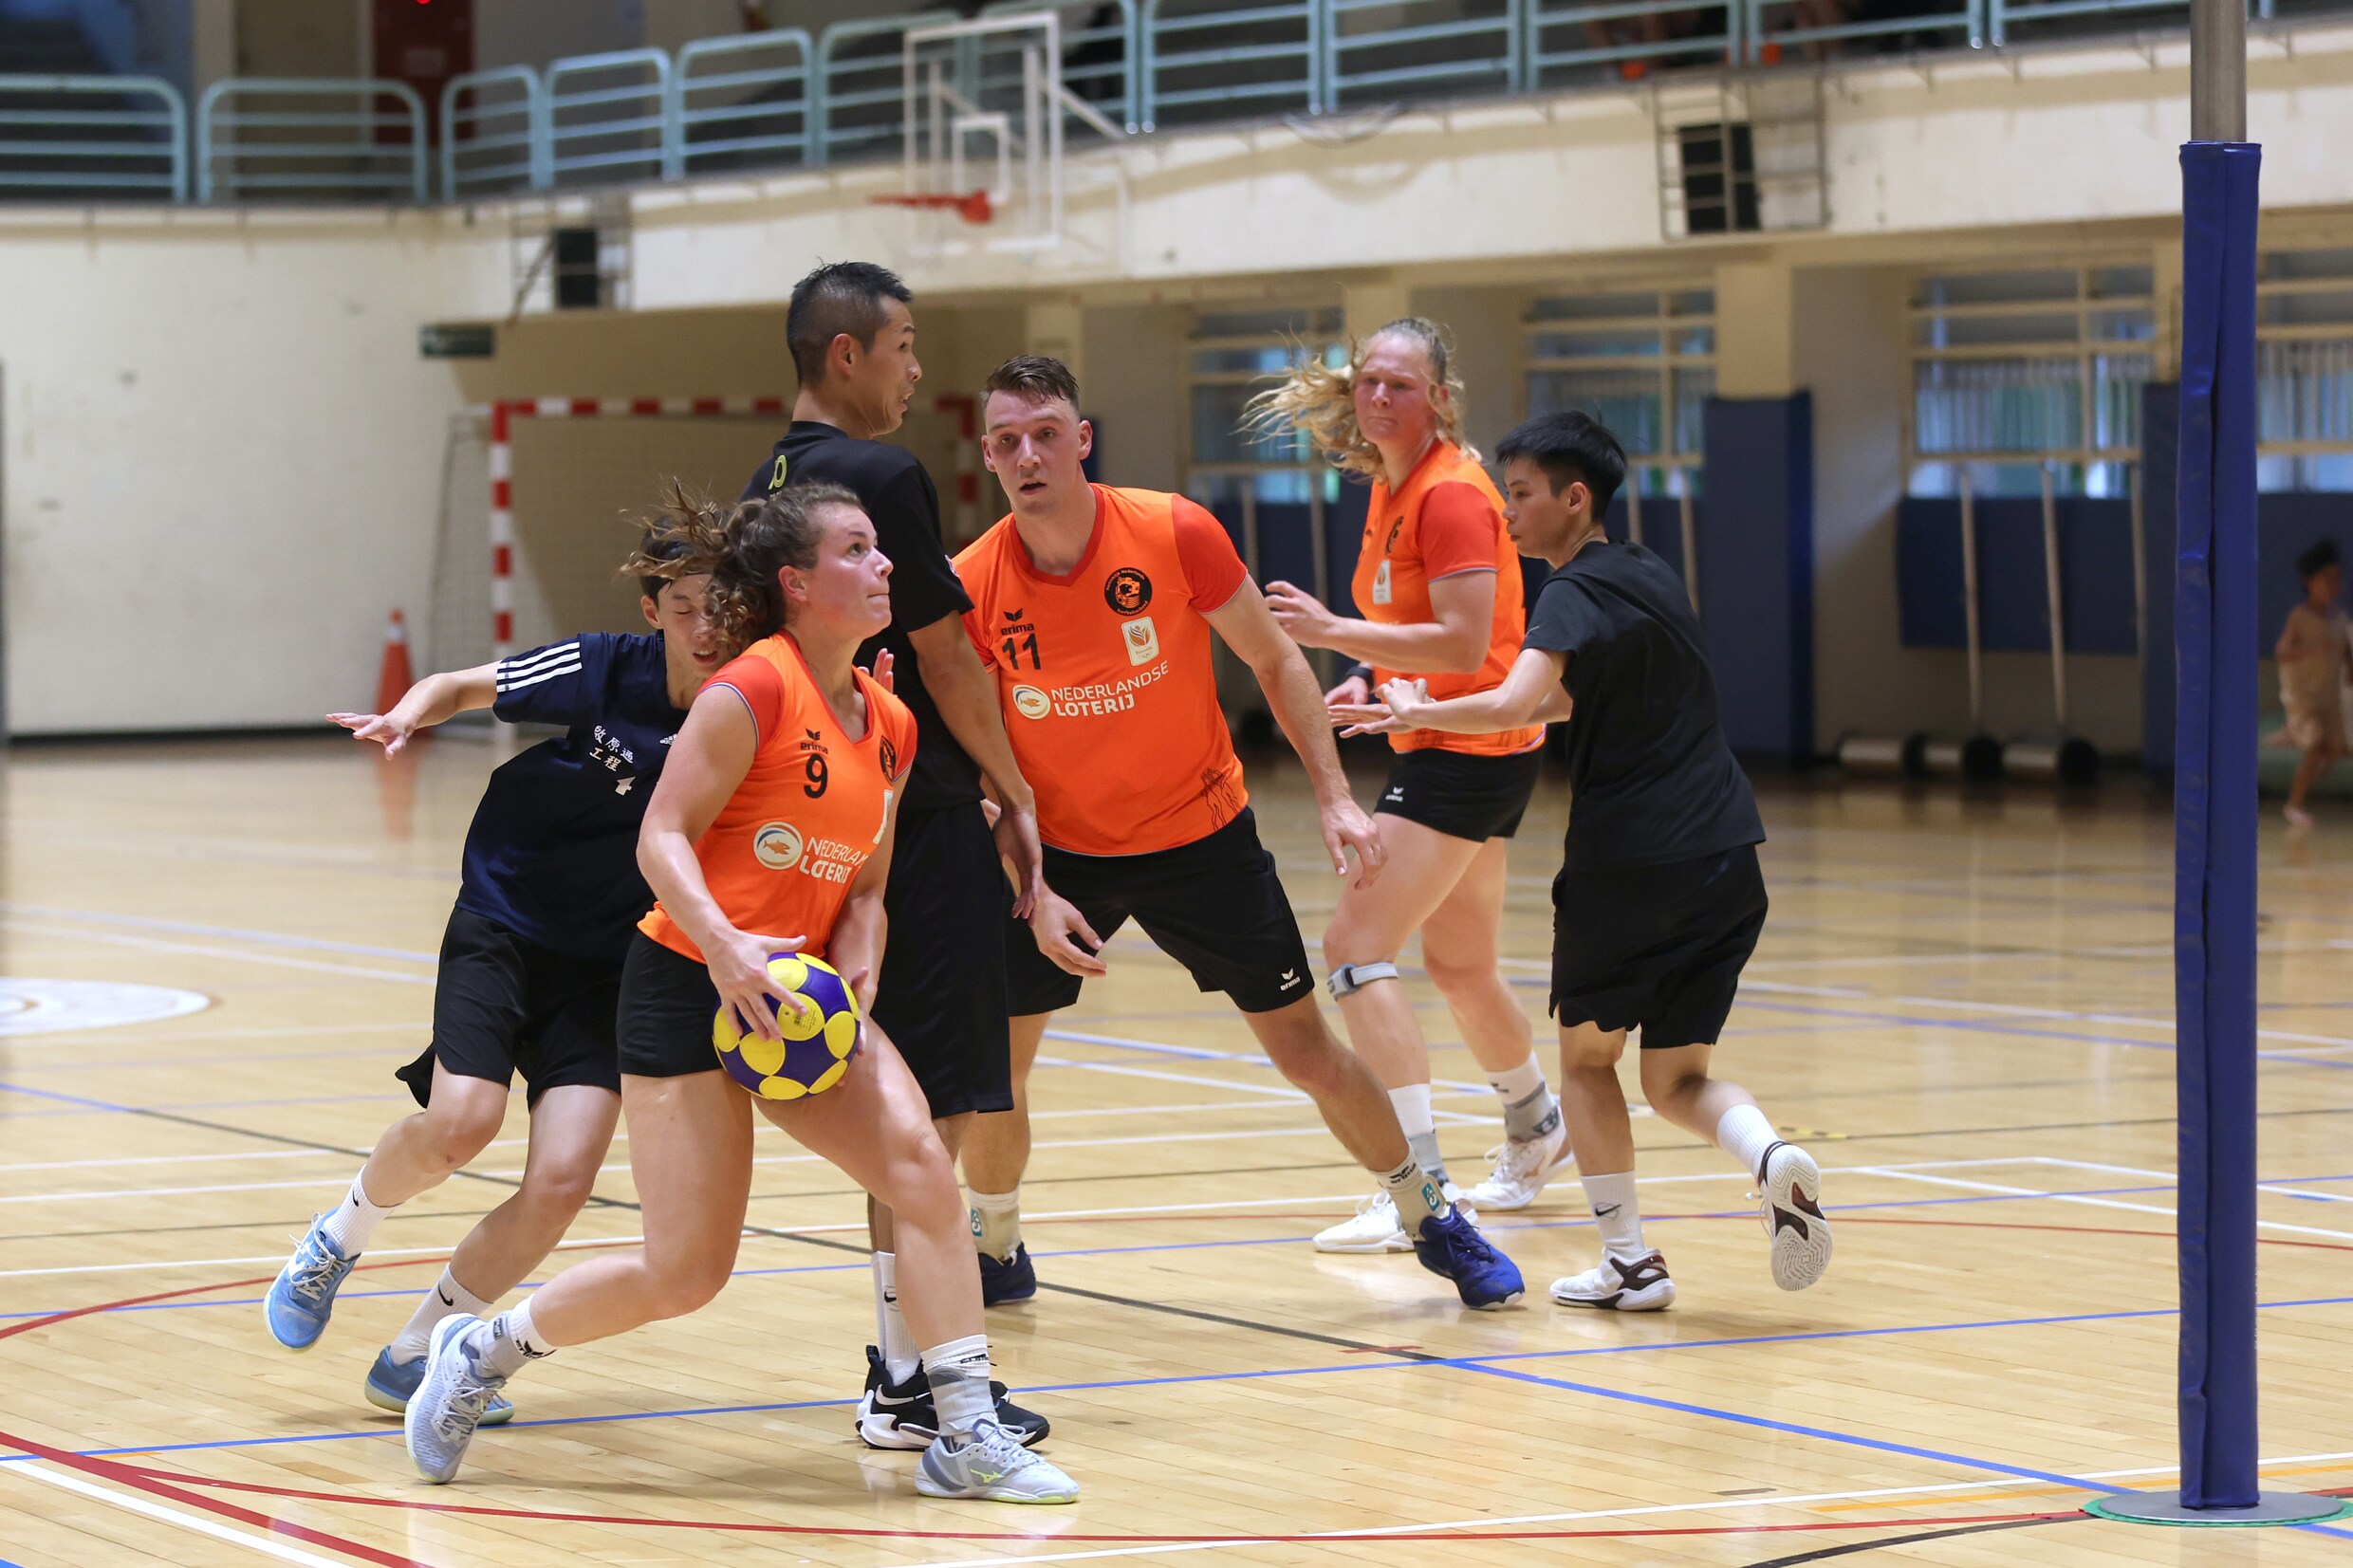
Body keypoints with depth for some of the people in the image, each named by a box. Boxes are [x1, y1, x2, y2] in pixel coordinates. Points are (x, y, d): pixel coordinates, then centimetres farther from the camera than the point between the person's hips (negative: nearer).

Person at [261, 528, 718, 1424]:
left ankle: (415, 1354, 8)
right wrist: (409, 714, -19)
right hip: (502, 922, -2)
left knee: (562, 1179, -14)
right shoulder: (602, 671, -13)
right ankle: (342, 1237, 9)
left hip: (605, 968, 2)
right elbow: (465, 686, 2)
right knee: (461, 1122, -24)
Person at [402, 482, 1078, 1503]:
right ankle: (480, 1352, 18)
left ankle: (967, 1437, -11)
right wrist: (724, 948, -30)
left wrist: (857, 976, -3)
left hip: (799, 995, 7)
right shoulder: (754, 689, -15)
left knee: (919, 1164, -16)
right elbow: (661, 839, -16)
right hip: (690, 990, -7)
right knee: (686, 1274, -7)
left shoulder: (890, 727, 8)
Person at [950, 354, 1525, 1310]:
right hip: (1060, 853, 1)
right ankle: (995, 1252, 23)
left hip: (1203, 836, -1)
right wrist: (1035, 897, -17)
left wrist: (1333, 795, -11)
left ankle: (1432, 1221, 24)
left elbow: (1274, 663, -4)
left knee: (1308, 1053, 3)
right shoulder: (970, 588, -15)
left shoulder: (1176, 534, -18)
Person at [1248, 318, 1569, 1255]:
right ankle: (1537, 1129, 47)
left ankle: (1421, 1186, -21)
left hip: (1471, 751, -10)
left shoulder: (1450, 493, -18)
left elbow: (1465, 645, -25)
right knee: (1458, 964, 24)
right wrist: (1371, 678, 5)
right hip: (1442, 747, 10)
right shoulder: (1388, 490, 10)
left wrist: (1334, 632, -27)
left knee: (1357, 944, -17)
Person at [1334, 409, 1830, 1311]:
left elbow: (1509, 707, -27)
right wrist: (1434, 712, 26)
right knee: (1677, 1079, 13)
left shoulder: (1574, 596, -9)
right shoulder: (1652, 577, 17)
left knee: (1587, 1058, 14)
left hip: (1627, 864, -6)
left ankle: (1630, 1260, 7)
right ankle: (1773, 1160, -17)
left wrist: (1415, 715, -10)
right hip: (1726, 862, 6)